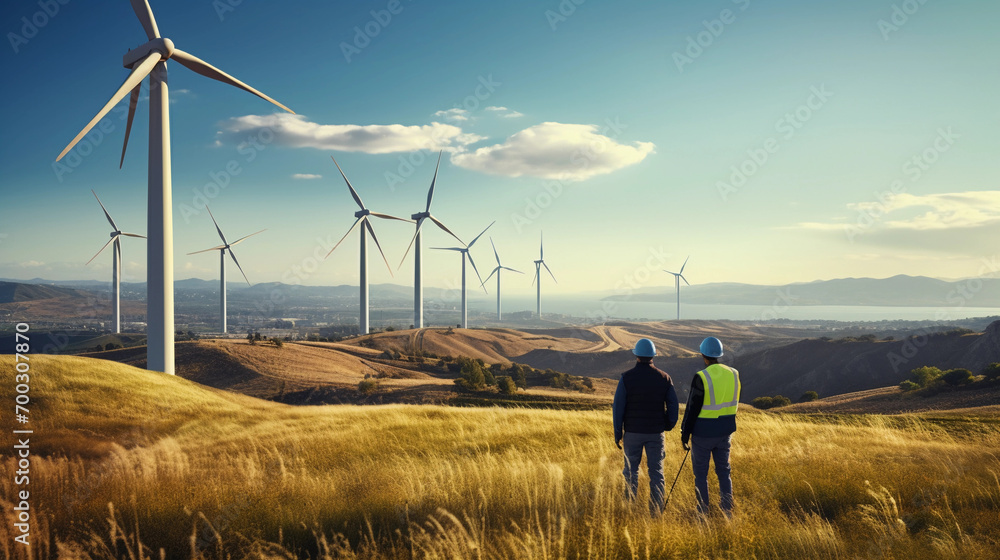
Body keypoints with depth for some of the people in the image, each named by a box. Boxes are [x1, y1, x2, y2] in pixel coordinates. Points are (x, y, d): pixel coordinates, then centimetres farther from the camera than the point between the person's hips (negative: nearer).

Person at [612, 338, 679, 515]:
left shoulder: (626, 378, -9)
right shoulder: (664, 378, -3)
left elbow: (618, 407, -9)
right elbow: (673, 406, 0)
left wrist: (617, 433, 1)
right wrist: (669, 426, 15)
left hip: (633, 432, -1)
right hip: (656, 433, 1)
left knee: (631, 471, 13)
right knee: (656, 472, 7)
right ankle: (656, 511, 4)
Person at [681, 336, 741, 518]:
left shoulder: (701, 377, -19)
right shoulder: (733, 374, 0)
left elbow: (692, 408, -14)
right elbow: (733, 402, 12)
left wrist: (685, 433, -6)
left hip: (703, 433, -5)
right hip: (725, 431, 5)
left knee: (701, 474, 7)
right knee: (724, 472, 16)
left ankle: (703, 513, 12)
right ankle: (727, 511, 18)